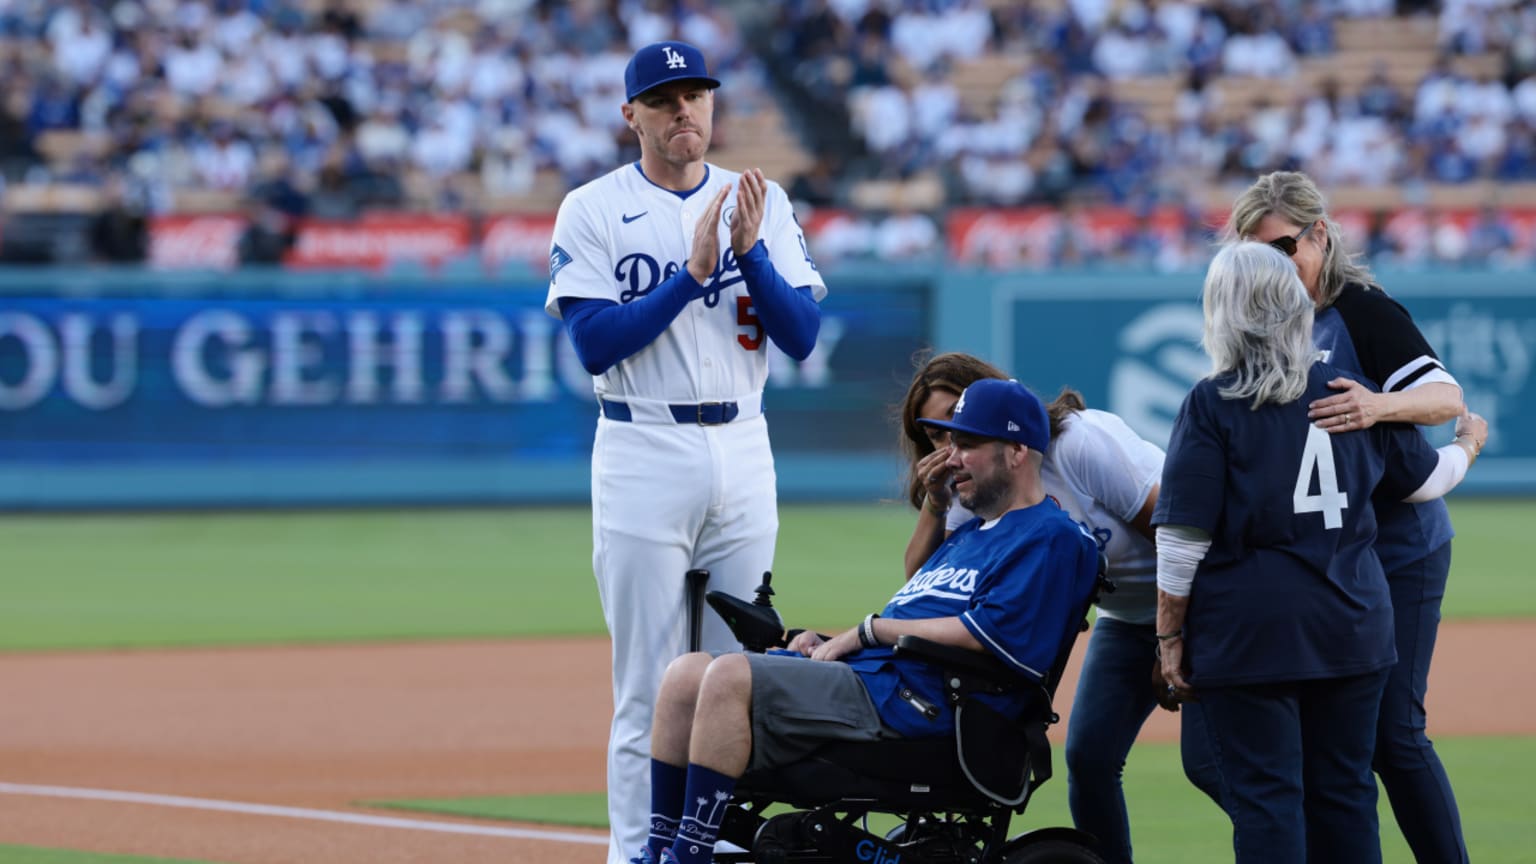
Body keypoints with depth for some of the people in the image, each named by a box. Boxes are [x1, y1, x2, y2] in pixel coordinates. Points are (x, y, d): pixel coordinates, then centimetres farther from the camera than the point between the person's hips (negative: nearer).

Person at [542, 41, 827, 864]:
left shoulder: (761, 204, 8)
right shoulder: (592, 210, -2)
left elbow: (802, 335, 0)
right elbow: (595, 343, -12)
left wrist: (748, 249, -14)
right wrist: (692, 272, -18)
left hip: (742, 454, 4)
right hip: (643, 454, -4)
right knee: (649, 688, -4)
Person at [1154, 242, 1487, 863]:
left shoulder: (1211, 404, -9)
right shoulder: (1353, 394, 5)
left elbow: (1183, 538, -12)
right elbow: (1425, 479, 19)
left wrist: (1169, 637, -3)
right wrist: (1469, 440, 41)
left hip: (1247, 628, -4)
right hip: (1352, 626, 5)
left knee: (1264, 795, -3)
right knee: (1343, 789, 11)